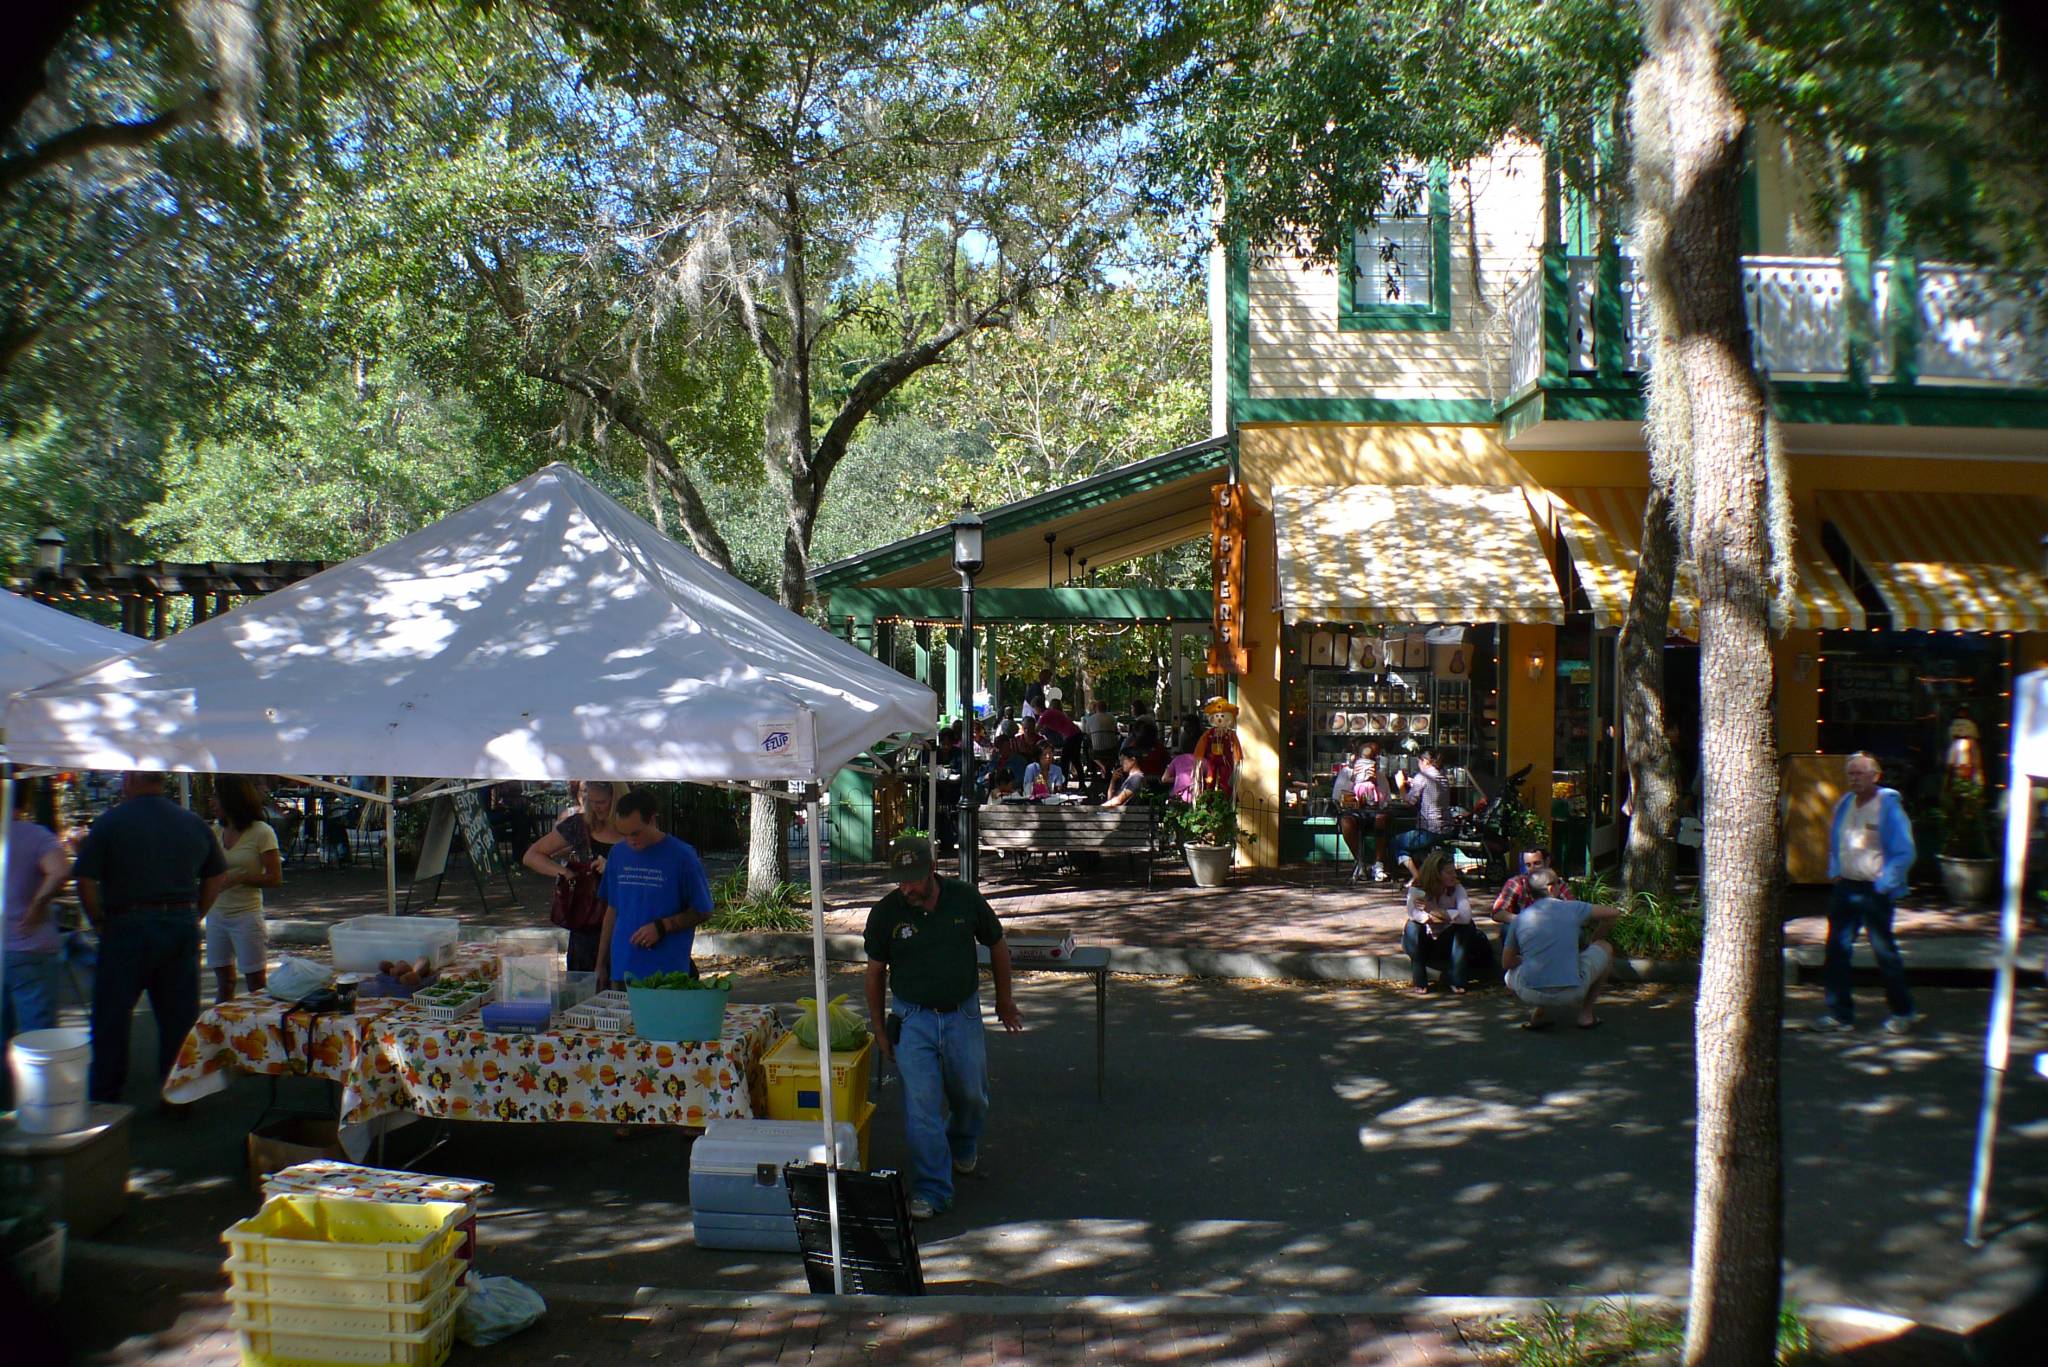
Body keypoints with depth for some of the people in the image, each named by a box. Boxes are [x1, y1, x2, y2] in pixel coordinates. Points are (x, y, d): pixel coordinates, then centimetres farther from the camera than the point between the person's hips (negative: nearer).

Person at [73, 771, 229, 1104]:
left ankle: (103, 1099, 14)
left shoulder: (110, 822, -7)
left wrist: (100, 923, 1)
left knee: (111, 1018, 8)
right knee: (179, 1018, 10)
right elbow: (217, 875, 12)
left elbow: (85, 881, -11)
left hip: (127, 928, -4)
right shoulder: (193, 823, 6)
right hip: (182, 930, 4)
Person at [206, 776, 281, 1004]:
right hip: (216, 915, 6)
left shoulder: (262, 832, -9)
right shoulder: (216, 831, 8)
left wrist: (239, 877, -18)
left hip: (246, 915, -6)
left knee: (256, 983, -1)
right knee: (223, 981, 12)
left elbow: (275, 879, -11)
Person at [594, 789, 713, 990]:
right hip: (621, 972, 4)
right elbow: (612, 910, 15)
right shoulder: (618, 853, 7)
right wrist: (601, 964, 15)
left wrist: (662, 927, -14)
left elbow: (703, 912, -1)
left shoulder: (682, 856, -7)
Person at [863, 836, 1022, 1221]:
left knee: (971, 1095, 13)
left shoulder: (965, 899, -8)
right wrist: (879, 1027, 7)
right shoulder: (886, 913, -8)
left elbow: (996, 946, 8)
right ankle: (930, 1189, 4)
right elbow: (875, 971, 4)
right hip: (913, 1019, -1)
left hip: (963, 1015, 1)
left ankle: (964, 1147, 45)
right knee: (921, 1105, -6)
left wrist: (1004, 999, 15)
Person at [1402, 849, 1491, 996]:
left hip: (1446, 942, 2)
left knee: (1466, 926, -24)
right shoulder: (1417, 887, -16)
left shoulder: (1456, 887, -12)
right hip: (1422, 943, -1)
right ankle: (1420, 982, -20)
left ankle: (1458, 981, -18)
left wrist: (1433, 910, -33)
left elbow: (1466, 916, -30)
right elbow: (1413, 913, -37)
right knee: (1413, 927, -32)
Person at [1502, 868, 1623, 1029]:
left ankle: (1537, 1012, 8)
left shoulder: (1519, 919, 5)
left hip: (1530, 996, 2)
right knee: (1605, 948, 23)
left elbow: (1506, 963, 13)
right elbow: (1614, 912, 15)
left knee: (1510, 975, 38)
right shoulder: (1572, 909, 1)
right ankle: (1586, 1013, 21)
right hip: (1571, 995, -1)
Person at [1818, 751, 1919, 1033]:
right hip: (1844, 888, 6)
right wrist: (1835, 872, 11)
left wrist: (1884, 885, -12)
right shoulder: (1844, 804, 8)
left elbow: (1904, 852, -10)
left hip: (1873, 891, -6)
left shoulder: (1888, 807, -11)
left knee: (1885, 952, 5)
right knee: (1836, 950, 5)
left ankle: (1902, 1012, 23)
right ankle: (1840, 1013, 13)